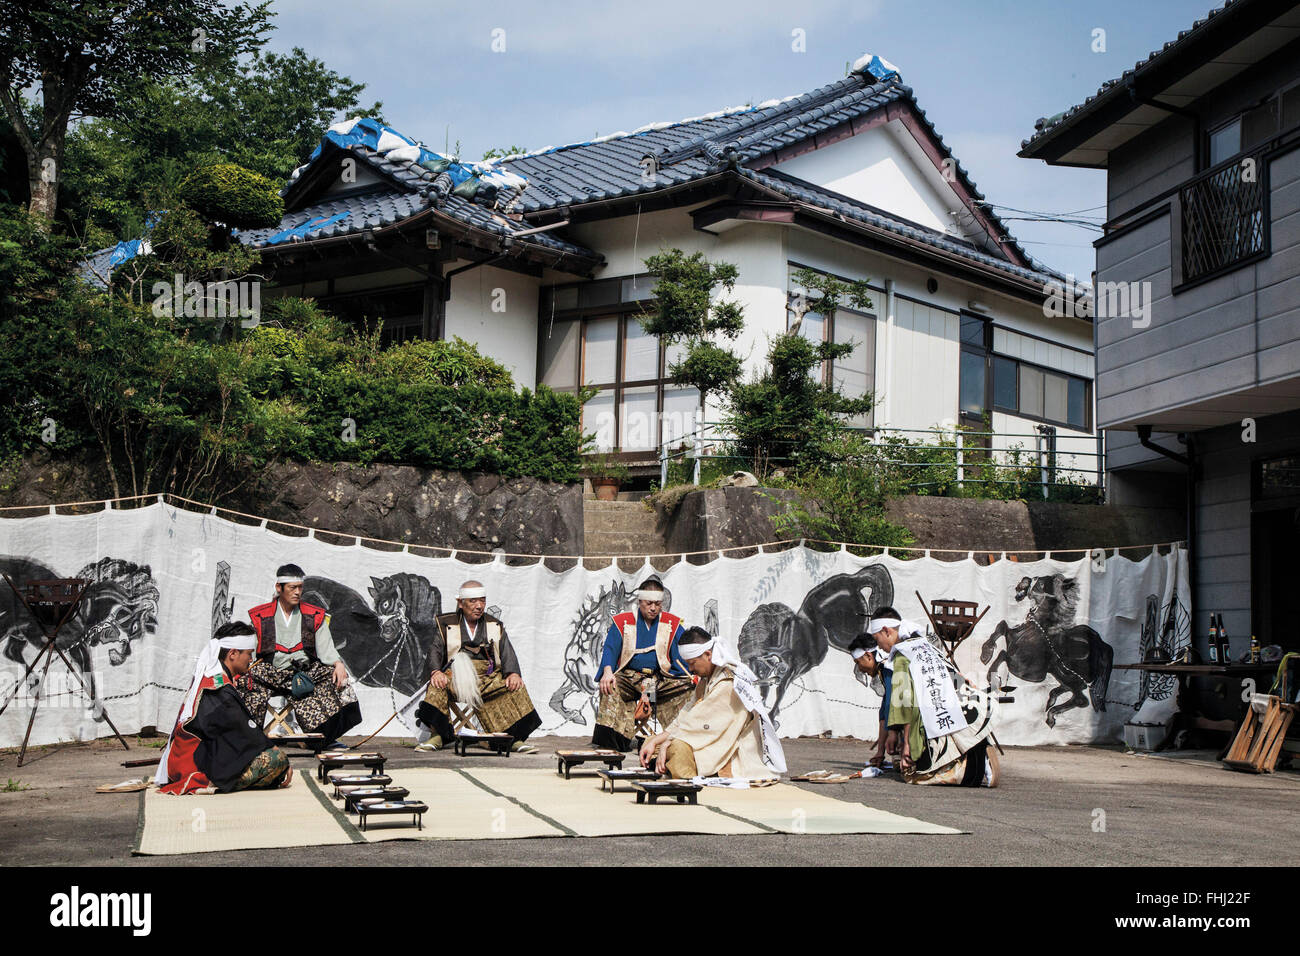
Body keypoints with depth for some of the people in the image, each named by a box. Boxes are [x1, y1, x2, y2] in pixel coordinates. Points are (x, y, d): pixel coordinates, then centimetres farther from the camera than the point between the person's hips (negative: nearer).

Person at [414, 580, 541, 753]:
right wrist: (436, 671, -22)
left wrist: (513, 673, -16)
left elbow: (507, 653, 5)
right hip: (455, 673, -1)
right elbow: (435, 650, 0)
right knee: (437, 685, -32)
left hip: (488, 677, 1)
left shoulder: (496, 626, 16)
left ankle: (515, 739, -22)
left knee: (514, 687, -25)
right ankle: (437, 736, -29)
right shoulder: (447, 625, 12)